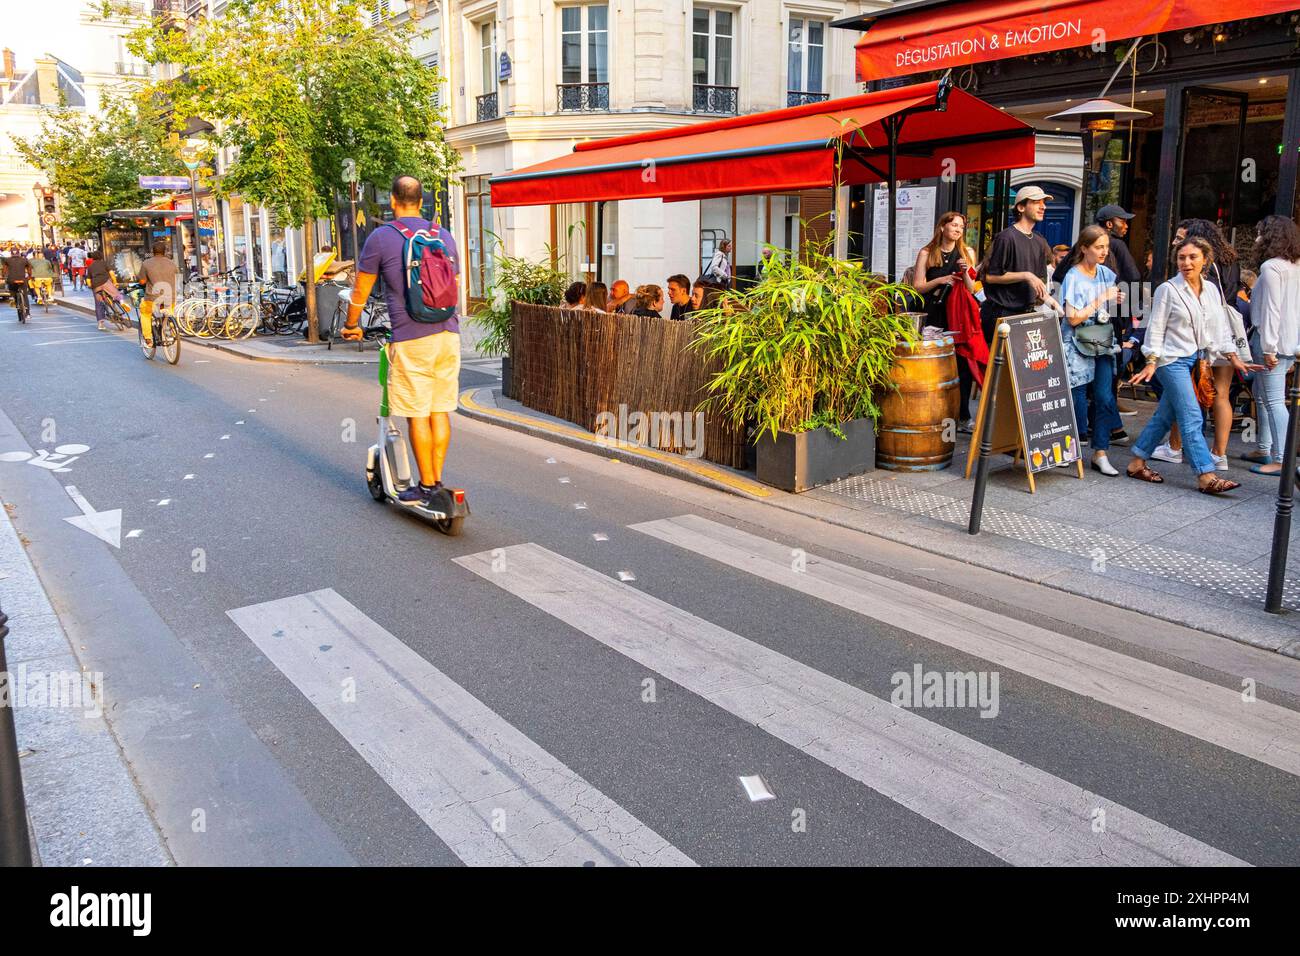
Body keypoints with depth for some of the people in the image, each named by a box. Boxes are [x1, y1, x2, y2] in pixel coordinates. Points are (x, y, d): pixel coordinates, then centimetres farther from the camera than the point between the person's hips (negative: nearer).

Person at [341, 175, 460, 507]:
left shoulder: (380, 238, -1)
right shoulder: (444, 235, 13)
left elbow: (360, 292, 5)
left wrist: (351, 325, 22)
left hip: (411, 339, -5)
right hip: (448, 333, 5)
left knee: (418, 415, 2)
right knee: (440, 411, 10)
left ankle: (427, 487, 7)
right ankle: (437, 483, 15)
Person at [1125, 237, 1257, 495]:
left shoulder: (1212, 290, 10)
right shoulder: (1168, 289, -7)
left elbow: (1220, 327, 15)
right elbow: (1156, 328, -7)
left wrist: (1233, 357, 10)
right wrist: (1151, 362, -11)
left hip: (1196, 360, 6)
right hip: (1172, 360, -6)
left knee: (1165, 415, 10)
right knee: (1192, 418, -10)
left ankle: (1137, 463, 20)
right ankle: (1206, 477, -10)